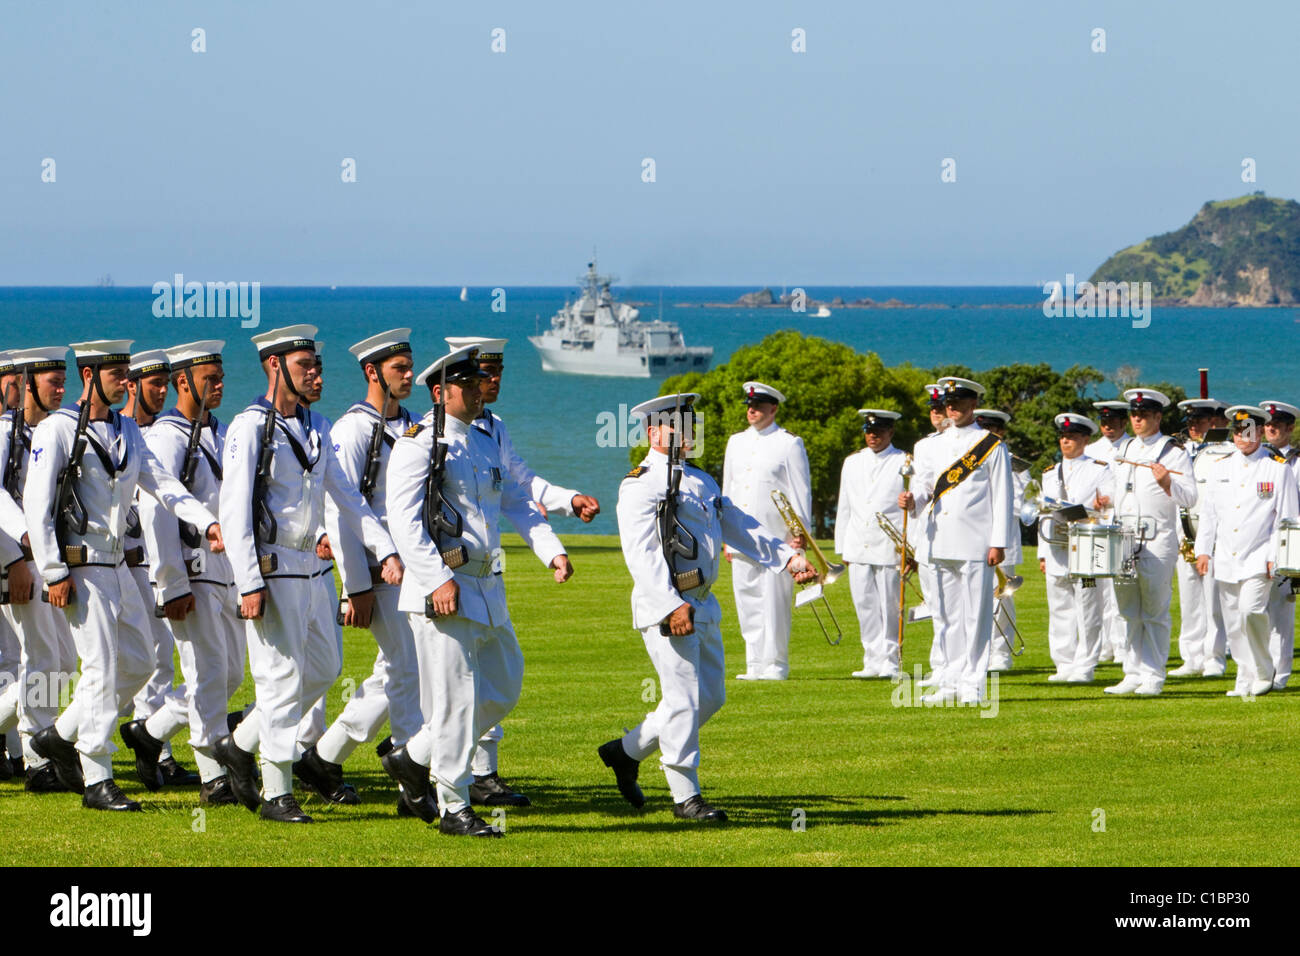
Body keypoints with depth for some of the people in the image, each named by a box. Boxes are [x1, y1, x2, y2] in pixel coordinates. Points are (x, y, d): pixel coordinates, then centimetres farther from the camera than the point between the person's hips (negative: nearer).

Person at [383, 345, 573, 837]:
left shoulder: (486, 444, 16)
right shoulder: (417, 446, -8)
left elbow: (518, 504, 17)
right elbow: (404, 520, -15)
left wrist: (552, 551, 1)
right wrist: (438, 580, -23)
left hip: (488, 589, 8)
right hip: (443, 589, -8)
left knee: (504, 687, 12)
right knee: (457, 698, -7)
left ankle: (413, 758, 24)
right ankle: (454, 808, 0)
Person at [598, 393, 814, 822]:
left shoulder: (701, 481, 18)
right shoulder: (640, 486, -10)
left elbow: (739, 526, 17)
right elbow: (641, 553, -20)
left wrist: (788, 557, 4)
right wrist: (670, 606, -30)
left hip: (702, 605, 9)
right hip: (666, 607, -9)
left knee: (711, 697, 12)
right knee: (684, 698, -7)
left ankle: (626, 751, 25)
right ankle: (685, 796, 1)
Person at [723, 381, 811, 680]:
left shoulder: (789, 444, 0)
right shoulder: (736, 442, 17)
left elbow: (801, 491, -1)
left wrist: (801, 533, -7)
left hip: (775, 538, -6)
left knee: (774, 603, -5)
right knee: (747, 602, 4)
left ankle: (775, 664, 0)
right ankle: (755, 664, 9)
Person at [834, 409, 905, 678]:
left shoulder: (904, 463, 3)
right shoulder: (852, 463, 16)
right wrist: (842, 547, 14)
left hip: (890, 548, -4)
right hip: (858, 549, 4)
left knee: (889, 606, -3)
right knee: (865, 606, 3)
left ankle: (889, 663, 4)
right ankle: (873, 662, 9)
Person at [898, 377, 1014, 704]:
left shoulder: (992, 446, 1)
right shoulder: (935, 446, 17)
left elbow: (1002, 497, -2)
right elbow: (924, 487, 14)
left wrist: (998, 543, -9)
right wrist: (912, 501, -11)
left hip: (975, 545, -5)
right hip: (939, 543, 5)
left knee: (975, 615, -5)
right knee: (947, 616, 8)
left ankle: (972, 684, -3)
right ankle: (951, 682, 13)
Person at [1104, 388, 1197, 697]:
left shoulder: (1174, 453, -2)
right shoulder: (1125, 449, 17)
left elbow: (1190, 498, -8)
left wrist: (1167, 483, -24)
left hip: (1158, 541, -6)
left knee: (1154, 613, -3)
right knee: (1129, 613, 6)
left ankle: (1153, 676, 1)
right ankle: (1132, 674, 10)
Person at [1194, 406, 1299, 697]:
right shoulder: (1221, 468, 13)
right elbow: (1208, 512, 15)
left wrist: (1276, 556, -8)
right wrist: (1203, 550, 7)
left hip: (1259, 557, -5)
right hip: (1226, 560, 5)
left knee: (1250, 610, -20)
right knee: (1234, 622, 4)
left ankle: (1264, 675, -5)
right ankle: (1246, 680, 13)